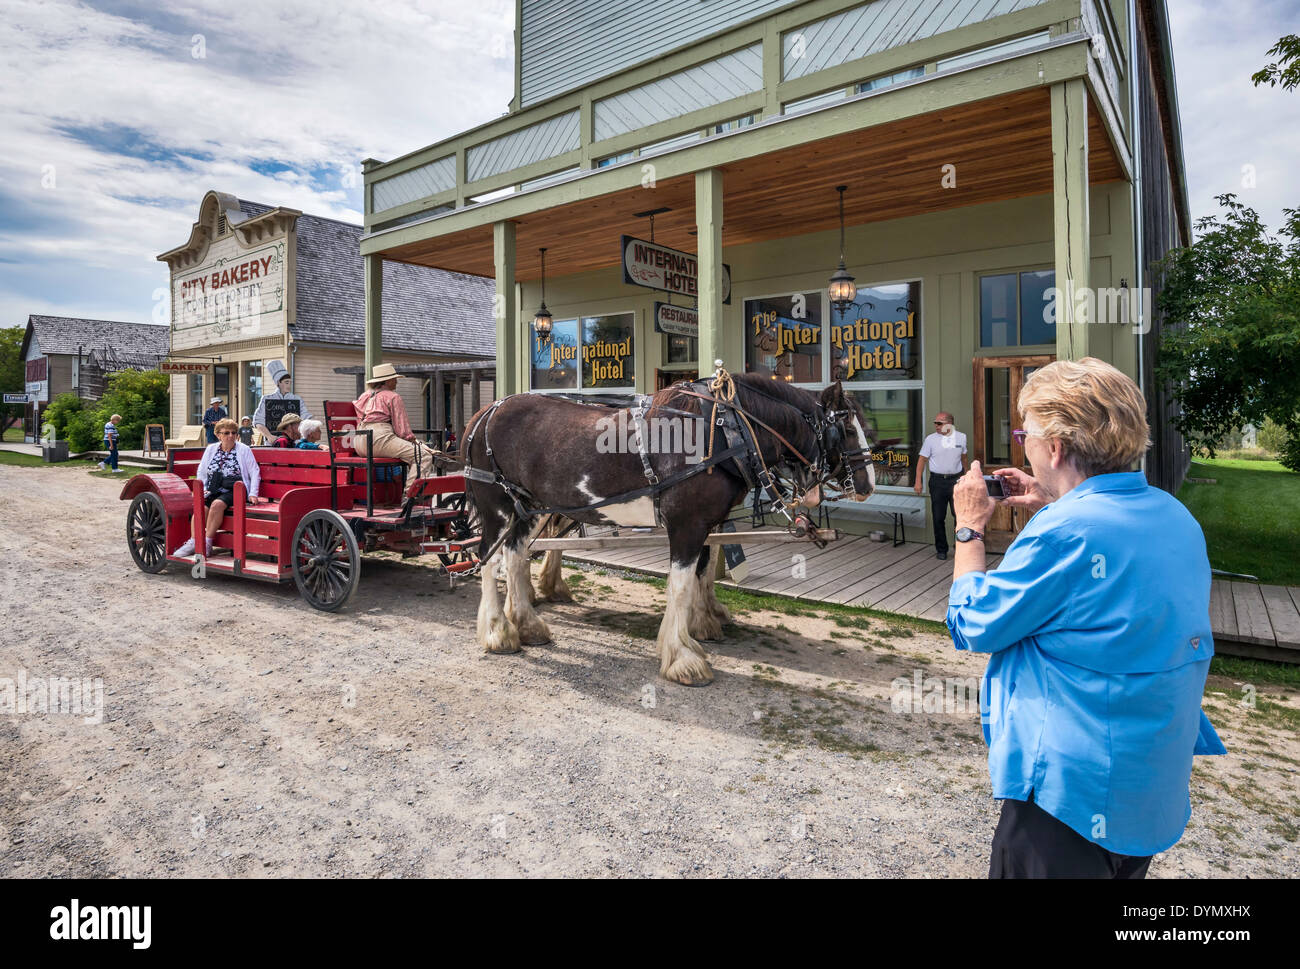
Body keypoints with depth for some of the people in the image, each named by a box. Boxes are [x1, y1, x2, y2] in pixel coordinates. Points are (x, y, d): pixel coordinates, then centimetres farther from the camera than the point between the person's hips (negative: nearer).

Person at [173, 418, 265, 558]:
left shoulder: (244, 450, 6)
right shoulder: (211, 449, 16)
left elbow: (255, 473, 3)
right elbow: (201, 472, 20)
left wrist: (253, 494, -7)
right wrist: (202, 490, 5)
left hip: (234, 491, -4)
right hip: (213, 491, 4)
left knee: (217, 504, -32)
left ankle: (207, 544, -25)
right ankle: (193, 542, -23)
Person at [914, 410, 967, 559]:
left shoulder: (961, 437, 5)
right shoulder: (931, 439, -1)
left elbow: (963, 458, 17)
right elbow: (922, 459, 0)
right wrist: (918, 481, -7)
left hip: (956, 480, 1)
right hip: (937, 481, -1)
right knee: (938, 517, 3)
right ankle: (941, 549, 15)